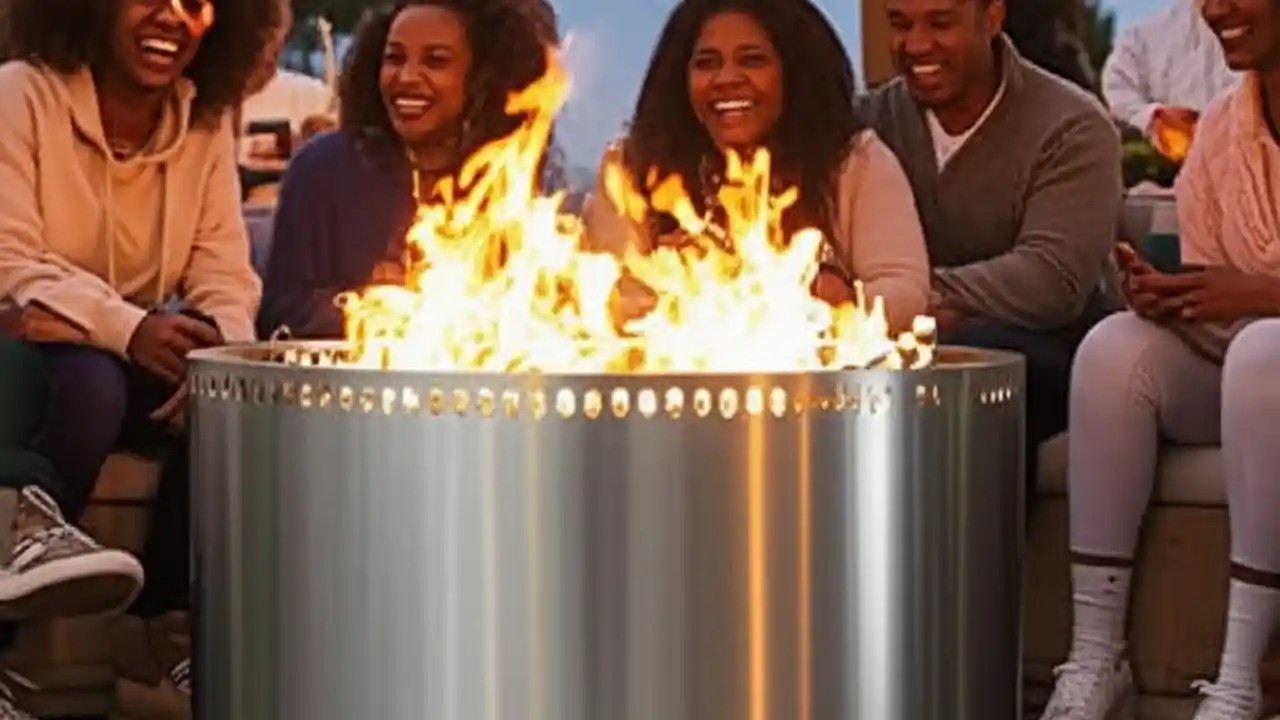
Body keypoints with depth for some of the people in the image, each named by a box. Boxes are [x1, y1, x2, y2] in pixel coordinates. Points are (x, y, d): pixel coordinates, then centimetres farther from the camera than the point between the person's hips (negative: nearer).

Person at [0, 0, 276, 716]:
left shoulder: (205, 120, 2)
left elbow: (224, 275, -4)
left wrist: (221, 349, -27)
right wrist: (129, 328, -35)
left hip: (136, 352, 5)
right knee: (93, 381, -37)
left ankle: (169, 623, -9)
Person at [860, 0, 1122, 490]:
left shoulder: (1071, 129, -9)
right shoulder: (876, 119, 7)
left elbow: (1055, 281, -23)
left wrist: (933, 292, -34)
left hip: (1054, 353, -4)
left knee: (967, 350, -36)